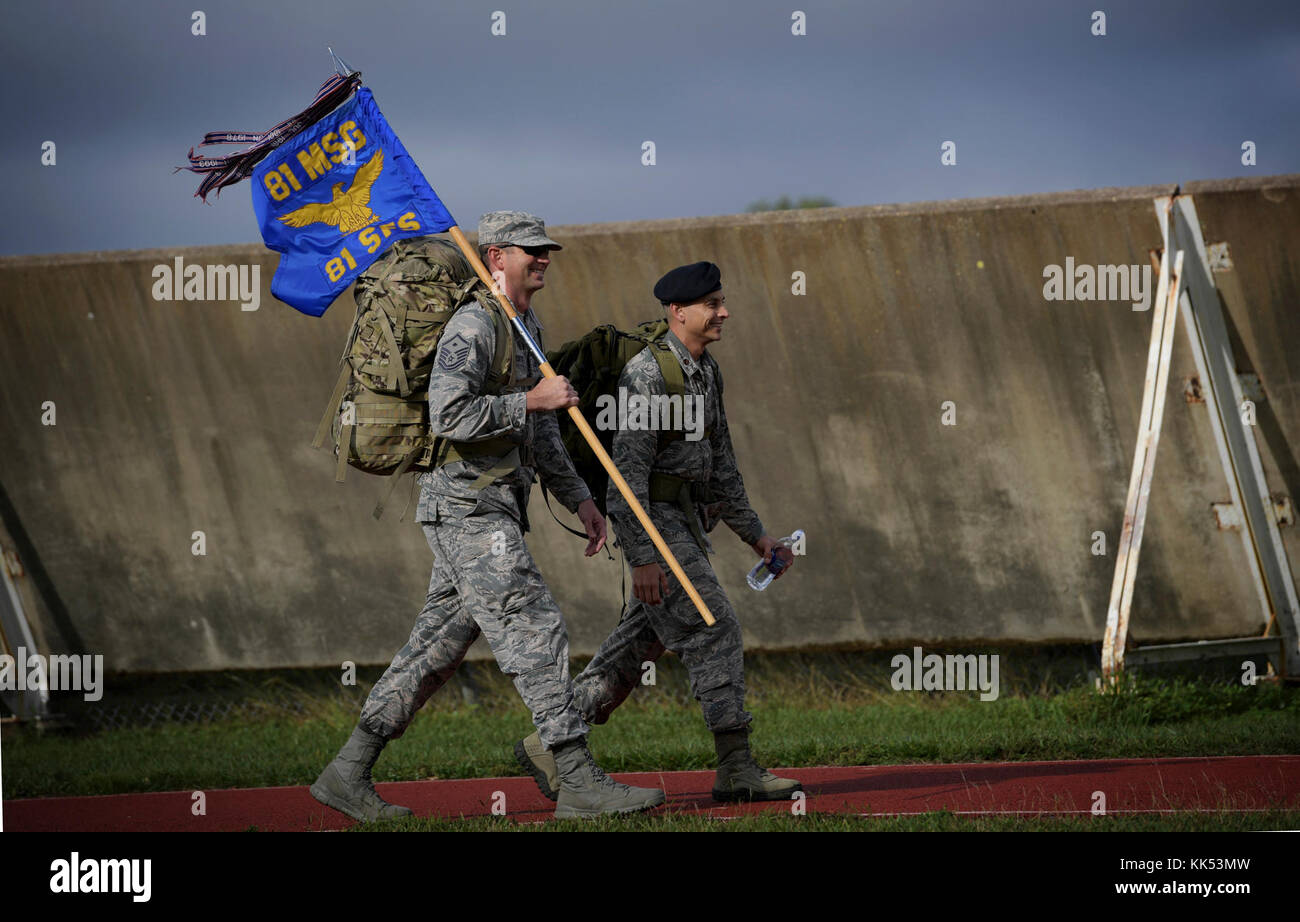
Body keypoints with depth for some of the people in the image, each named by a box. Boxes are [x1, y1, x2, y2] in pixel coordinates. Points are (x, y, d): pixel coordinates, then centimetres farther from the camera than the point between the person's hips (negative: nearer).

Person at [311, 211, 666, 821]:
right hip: (465, 505, -10)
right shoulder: (473, 326, -13)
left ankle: (348, 774, 12)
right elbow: (449, 416, -24)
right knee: (535, 633, -12)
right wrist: (532, 400, -19)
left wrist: (579, 497, 18)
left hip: (493, 512, 10)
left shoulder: (529, 330, 19)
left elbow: (539, 432, 26)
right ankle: (581, 784, -12)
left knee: (439, 646, 9)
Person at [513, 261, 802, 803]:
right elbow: (628, 468, -21)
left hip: (688, 525, 9)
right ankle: (736, 769, -9)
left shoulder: (706, 374, 13)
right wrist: (642, 557, -26)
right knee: (714, 632, -12)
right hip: (652, 521, -9)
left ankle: (549, 745, 17)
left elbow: (720, 466, 21)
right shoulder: (648, 373, -17)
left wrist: (755, 535, 18)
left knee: (642, 642, 11)